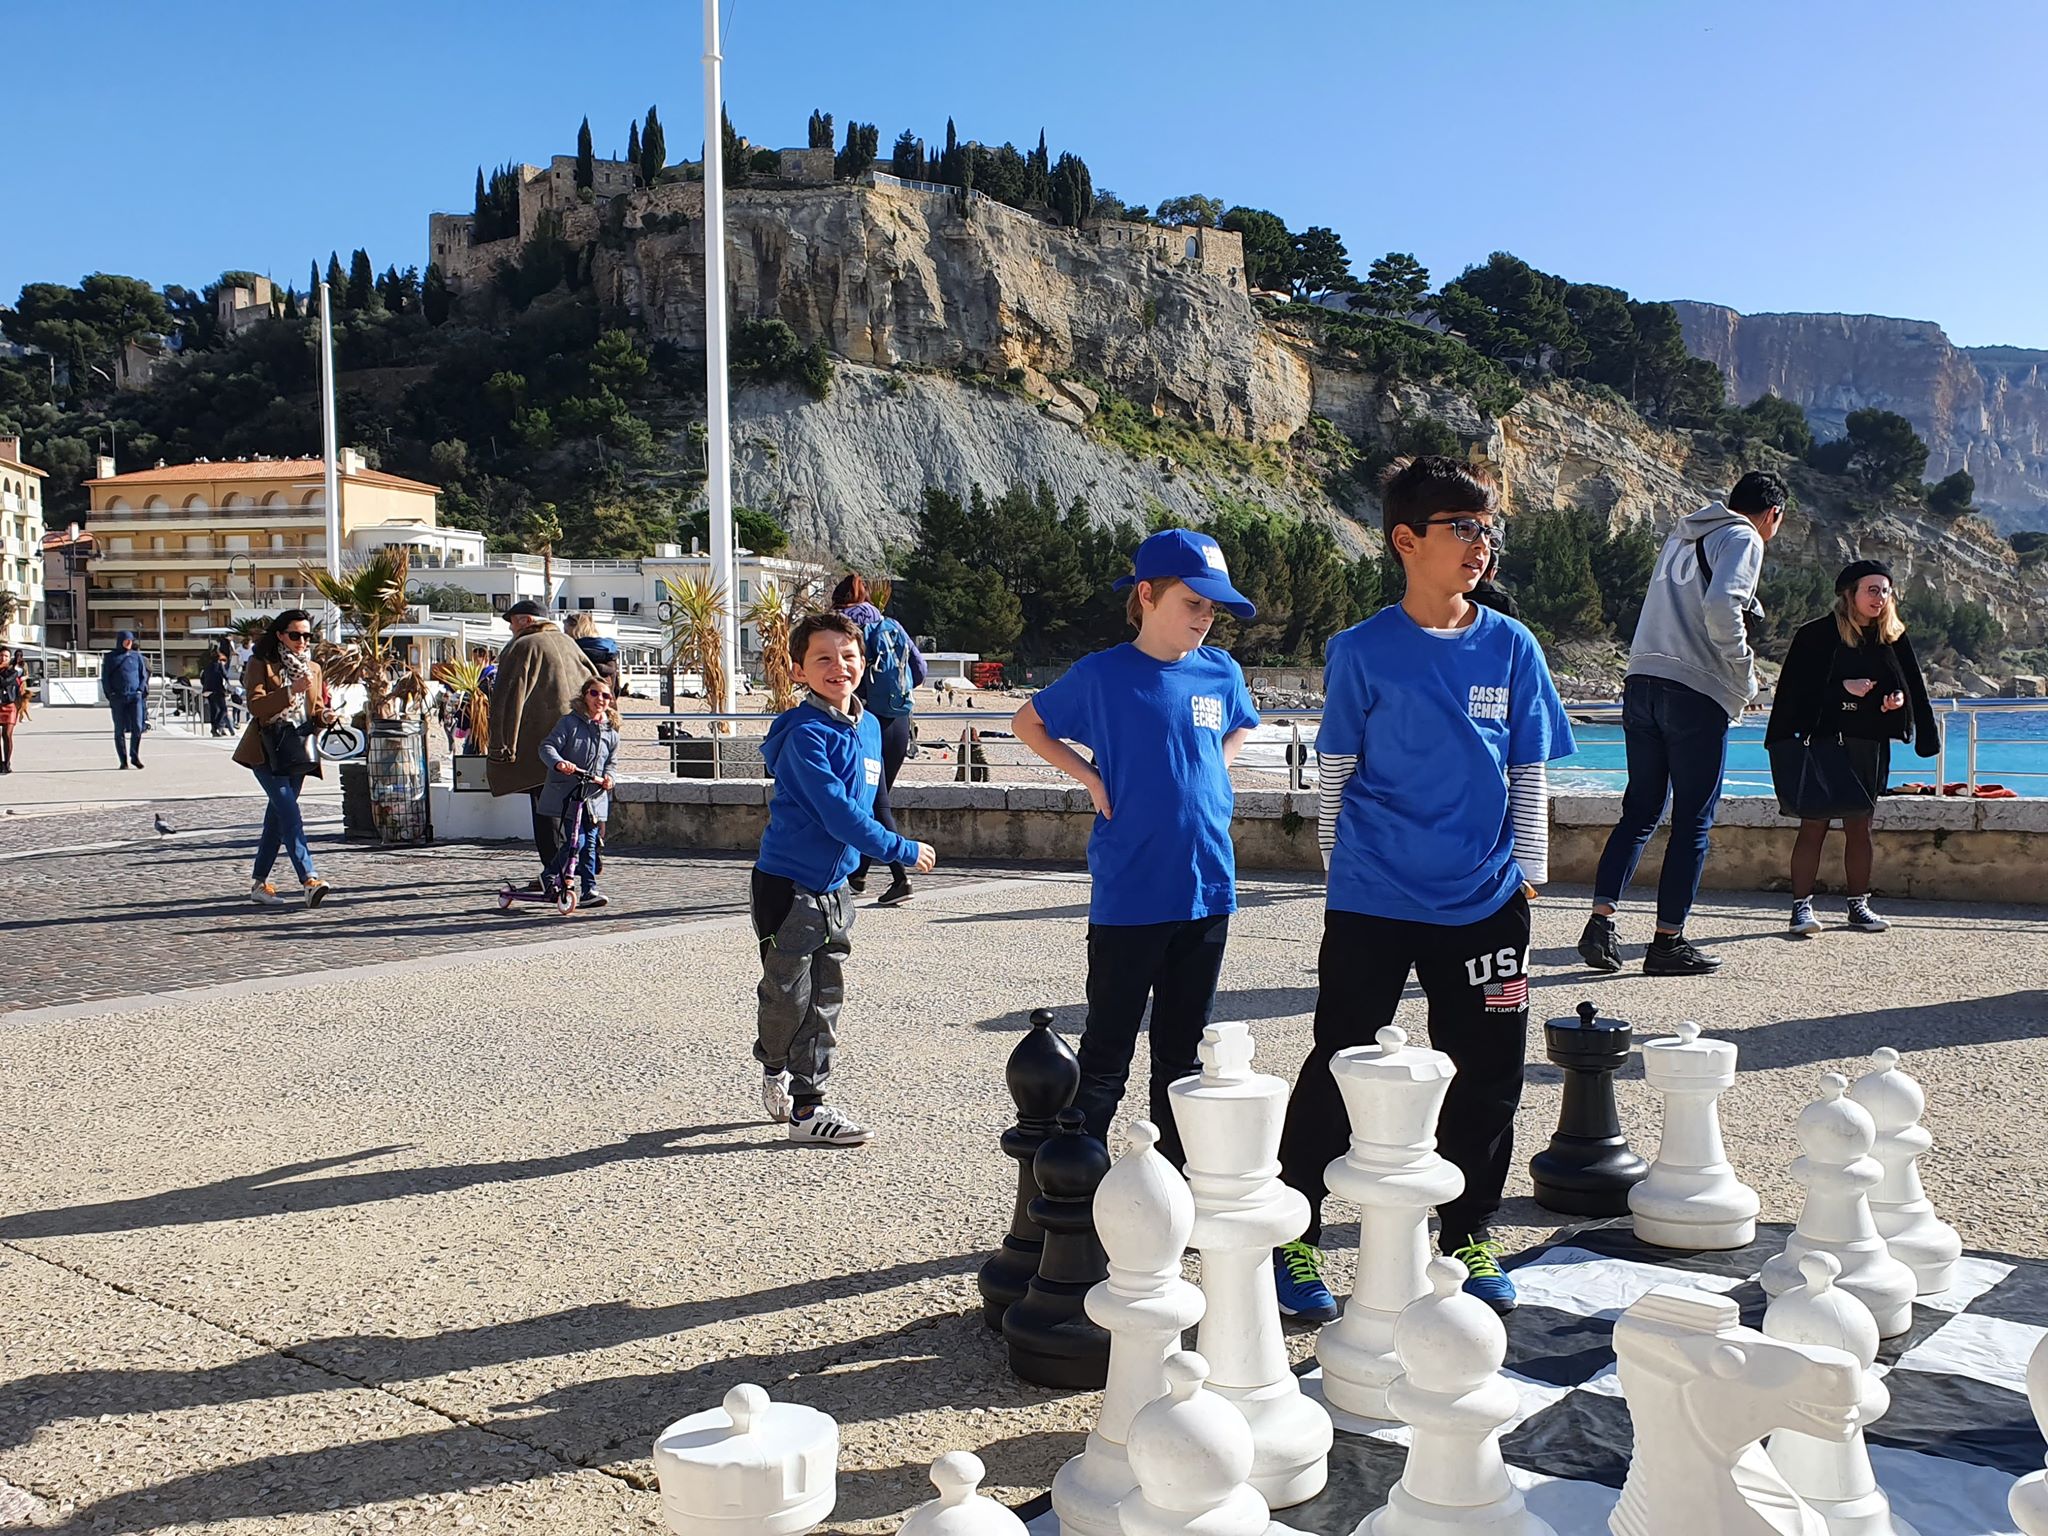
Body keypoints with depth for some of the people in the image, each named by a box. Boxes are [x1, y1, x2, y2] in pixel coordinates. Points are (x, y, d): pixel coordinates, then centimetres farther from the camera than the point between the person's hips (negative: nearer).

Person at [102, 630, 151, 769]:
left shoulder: (137, 656, 13)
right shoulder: (110, 657, 9)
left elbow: (143, 675, 14)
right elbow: (105, 678, 7)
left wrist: (140, 690, -1)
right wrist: (110, 695, -4)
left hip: (135, 696, 1)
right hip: (118, 698, -1)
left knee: (137, 727, -10)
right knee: (120, 730, 1)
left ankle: (135, 756, 3)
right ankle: (123, 760, 6)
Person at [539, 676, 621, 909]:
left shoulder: (611, 731, 12)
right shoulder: (569, 722, -3)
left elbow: (612, 760, 21)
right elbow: (547, 747, -10)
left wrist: (607, 776, -1)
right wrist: (558, 762, -30)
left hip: (594, 796, 4)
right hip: (567, 793, -4)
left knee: (590, 843, 4)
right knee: (576, 840, -12)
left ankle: (590, 889, 8)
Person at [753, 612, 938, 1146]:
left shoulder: (869, 726, 7)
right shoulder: (805, 734, -18)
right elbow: (838, 814, -23)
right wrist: (903, 851, -17)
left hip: (834, 885, 8)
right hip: (788, 885, -8)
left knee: (825, 999, 12)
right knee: (788, 998, 3)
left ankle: (807, 1097, 22)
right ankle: (775, 1070, 28)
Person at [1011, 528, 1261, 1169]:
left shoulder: (1221, 672, 4)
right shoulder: (1103, 674, -7)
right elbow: (1026, 723, 8)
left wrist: (1211, 777, 8)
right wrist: (1093, 778, -4)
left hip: (1206, 889, 4)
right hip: (1128, 894, -4)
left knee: (1182, 1046, 14)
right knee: (1108, 1049, 4)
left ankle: (1177, 1171, 26)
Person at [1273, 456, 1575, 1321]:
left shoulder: (1512, 648, 4)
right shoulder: (1363, 652, -4)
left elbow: (1531, 774, 8)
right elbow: (1333, 770, 4)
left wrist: (1526, 878, 6)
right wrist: (1345, 868, 6)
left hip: (1484, 902, 3)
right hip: (1373, 900, -3)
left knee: (1485, 1078, 10)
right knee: (1338, 1072, 3)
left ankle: (1468, 1239, 28)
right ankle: (1292, 1239, 16)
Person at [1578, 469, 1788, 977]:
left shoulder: (1681, 535, 22)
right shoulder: (1742, 540, -1)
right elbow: (1720, 608, -18)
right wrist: (1745, 678, -8)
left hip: (1642, 683, 7)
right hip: (1698, 693, -7)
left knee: (1640, 811, 11)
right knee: (1693, 821, 1)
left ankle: (1601, 920, -1)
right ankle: (1668, 941, 4)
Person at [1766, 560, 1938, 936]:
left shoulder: (1893, 638, 8)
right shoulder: (1817, 634, -5)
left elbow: (1910, 684, 16)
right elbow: (1797, 687, -9)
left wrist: (1899, 698, -5)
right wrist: (1842, 688, -19)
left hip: (1868, 746, 4)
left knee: (1859, 826, 10)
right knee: (1814, 824, -4)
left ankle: (1858, 904, 19)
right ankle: (1802, 906, -1)